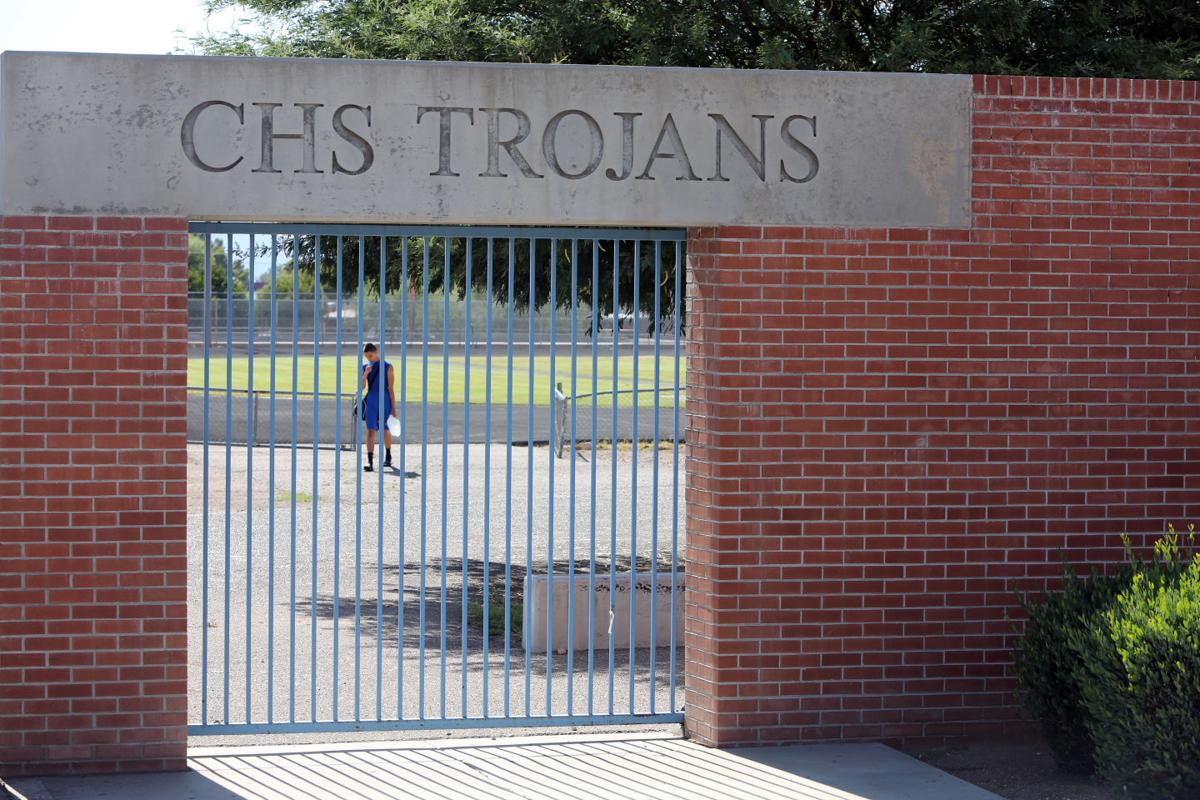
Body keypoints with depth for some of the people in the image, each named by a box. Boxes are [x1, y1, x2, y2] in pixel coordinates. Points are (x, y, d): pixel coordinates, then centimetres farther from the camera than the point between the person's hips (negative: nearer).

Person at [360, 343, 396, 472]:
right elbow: (362, 387, 0)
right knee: (371, 431, -10)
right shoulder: (366, 367, 6)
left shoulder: (387, 367, -3)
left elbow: (391, 389, -3)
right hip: (371, 401, 1)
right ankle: (370, 462, -16)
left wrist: (393, 408, -4)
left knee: (385, 431, 13)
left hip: (384, 401, -1)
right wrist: (365, 374, -16)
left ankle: (388, 457, 37)